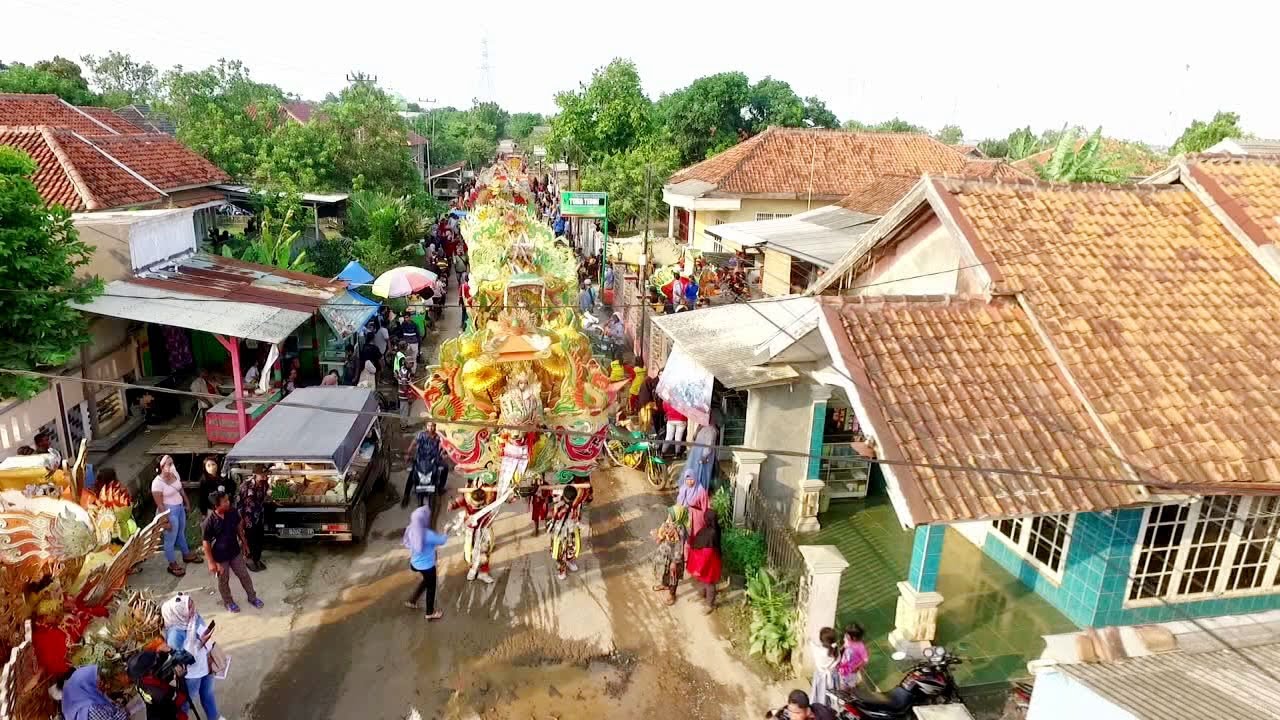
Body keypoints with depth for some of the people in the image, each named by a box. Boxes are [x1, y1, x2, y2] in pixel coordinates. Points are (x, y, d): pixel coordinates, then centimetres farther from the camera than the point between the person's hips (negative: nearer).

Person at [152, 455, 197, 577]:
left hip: (180, 508, 7)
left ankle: (186, 554, 47)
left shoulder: (174, 473, -6)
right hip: (169, 512, -7)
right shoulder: (157, 483, -27)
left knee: (181, 533, 27)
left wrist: (187, 502, 18)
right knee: (171, 538, 10)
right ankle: (173, 565, 27)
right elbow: (159, 504, -21)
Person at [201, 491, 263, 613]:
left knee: (244, 575, 18)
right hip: (220, 557, -4)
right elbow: (206, 543, -18)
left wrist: (243, 541, 15)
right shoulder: (209, 522, -28)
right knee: (223, 581, 18)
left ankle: (252, 597, 38)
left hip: (235, 552, 4)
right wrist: (211, 562, -14)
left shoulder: (232, 512, -15)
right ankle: (228, 602, 42)